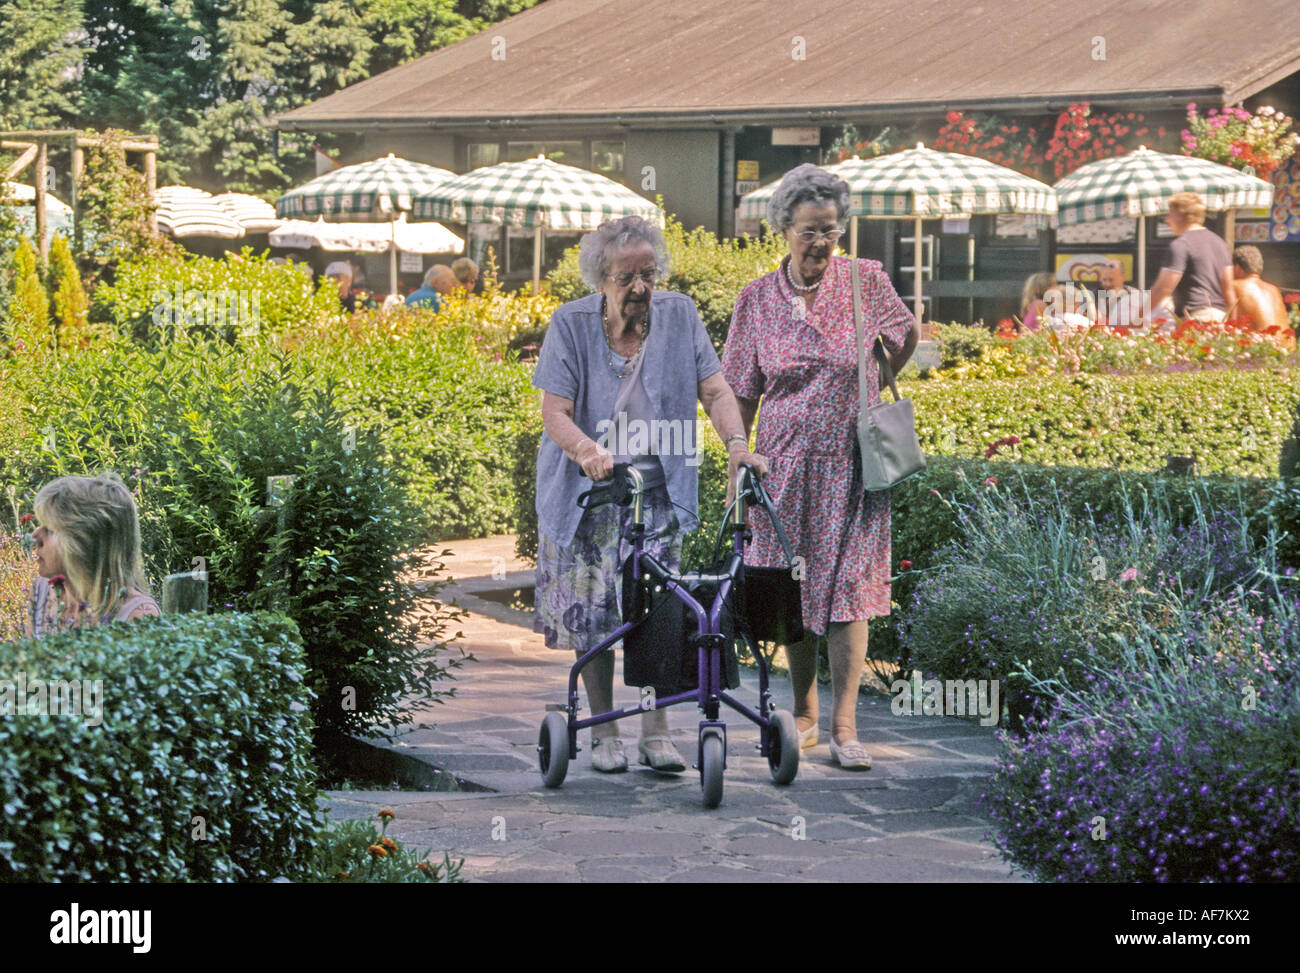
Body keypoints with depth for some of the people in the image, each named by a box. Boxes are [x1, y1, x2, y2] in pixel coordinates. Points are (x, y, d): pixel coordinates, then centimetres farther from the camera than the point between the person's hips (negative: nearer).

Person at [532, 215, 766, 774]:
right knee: (592, 607, 0)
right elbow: (554, 412, -12)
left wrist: (736, 443, -23)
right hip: (587, 491, -1)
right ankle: (603, 733, 13)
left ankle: (656, 733, 5)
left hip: (658, 492, 1)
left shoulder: (679, 315, -1)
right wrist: (587, 450, -33)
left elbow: (715, 390, -4)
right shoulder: (571, 324, -7)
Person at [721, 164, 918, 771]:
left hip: (851, 463, -1)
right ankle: (804, 714, 22)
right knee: (792, 588, 7)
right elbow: (741, 395, 4)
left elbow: (906, 337, 16)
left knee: (848, 585, -6)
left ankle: (844, 726, -5)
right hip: (785, 464, 1)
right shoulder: (757, 300, -1)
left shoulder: (866, 281, -3)